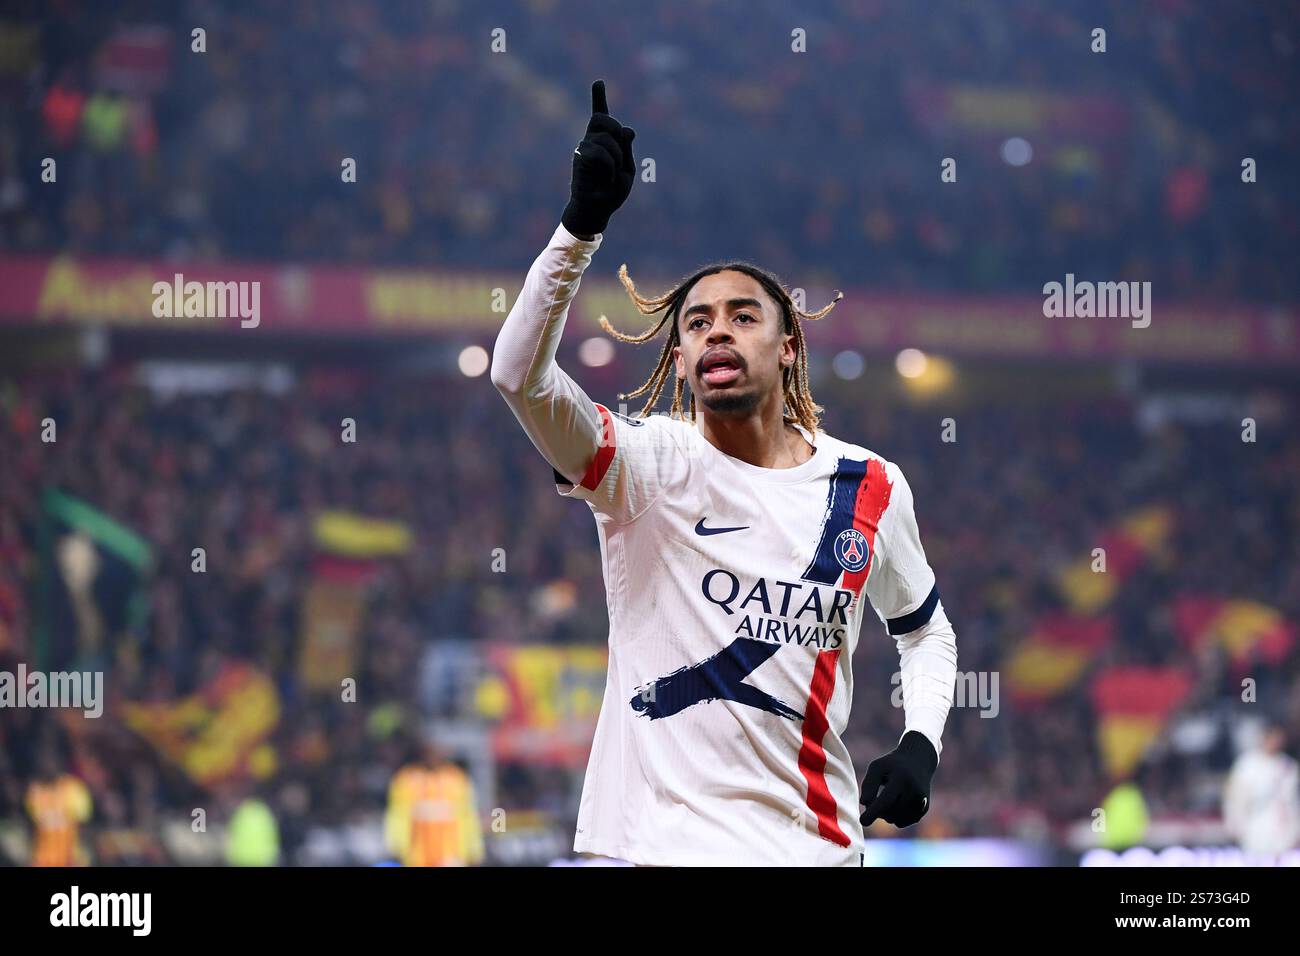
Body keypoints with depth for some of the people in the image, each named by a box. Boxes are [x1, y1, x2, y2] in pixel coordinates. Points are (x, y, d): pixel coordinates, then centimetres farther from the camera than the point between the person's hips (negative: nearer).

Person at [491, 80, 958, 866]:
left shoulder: (870, 490, 6)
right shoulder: (648, 464, -4)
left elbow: (924, 627, 22)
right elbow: (519, 375, -21)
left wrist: (921, 745, 3)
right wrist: (582, 225, -32)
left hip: (817, 842, 3)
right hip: (670, 838, -3)